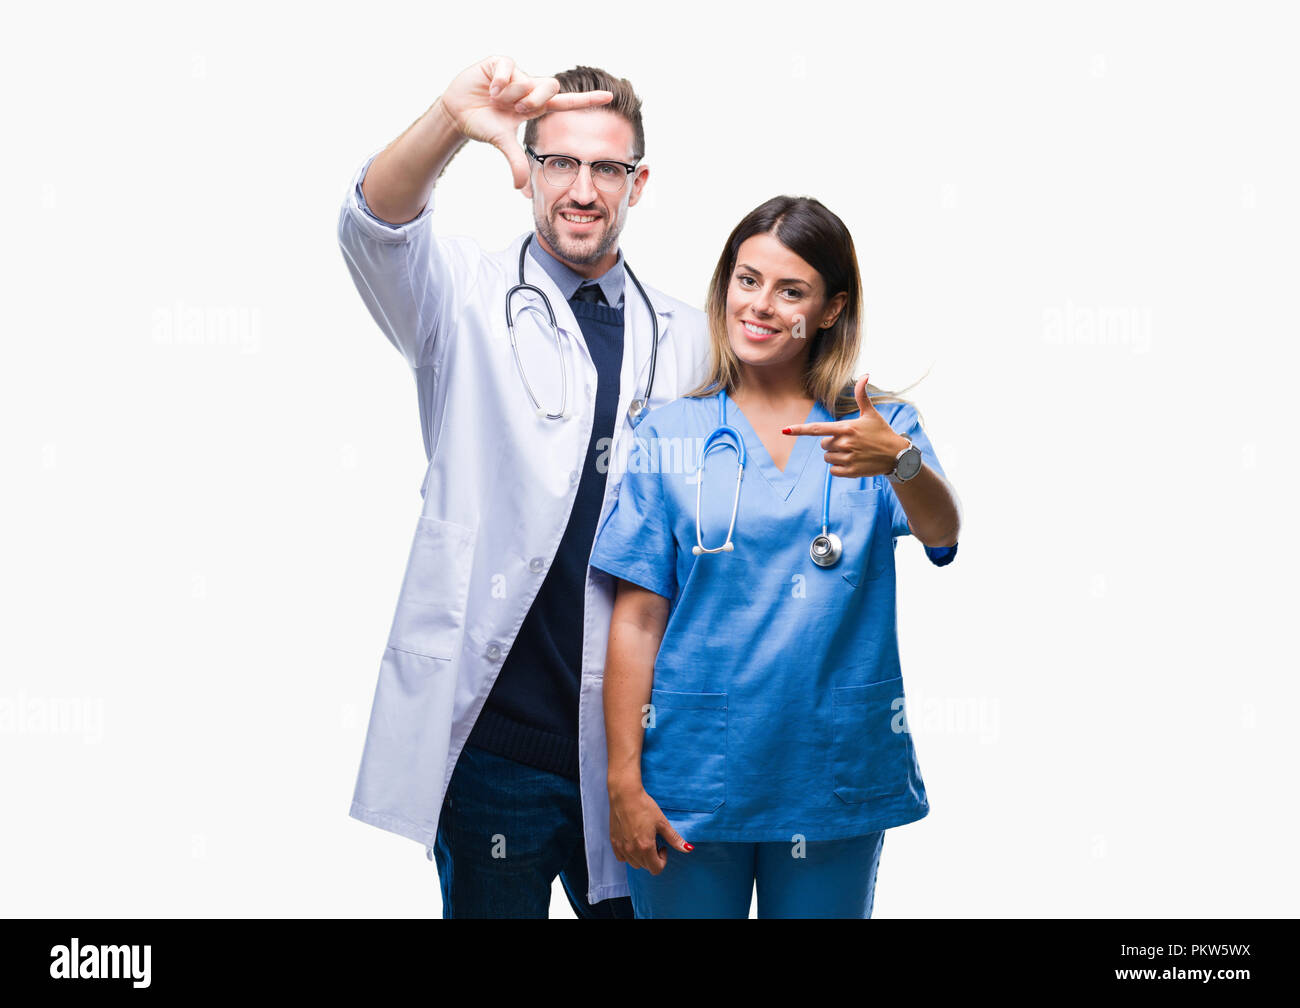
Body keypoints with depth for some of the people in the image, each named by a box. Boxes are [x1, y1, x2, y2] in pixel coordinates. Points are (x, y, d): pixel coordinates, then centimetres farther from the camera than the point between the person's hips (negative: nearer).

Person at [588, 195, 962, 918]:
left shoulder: (881, 425, 3)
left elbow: (941, 532, -17)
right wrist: (624, 782, -3)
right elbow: (637, 621, 0)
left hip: (838, 778, 1)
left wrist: (898, 460, -38)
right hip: (694, 774, 0)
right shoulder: (670, 436, 2)